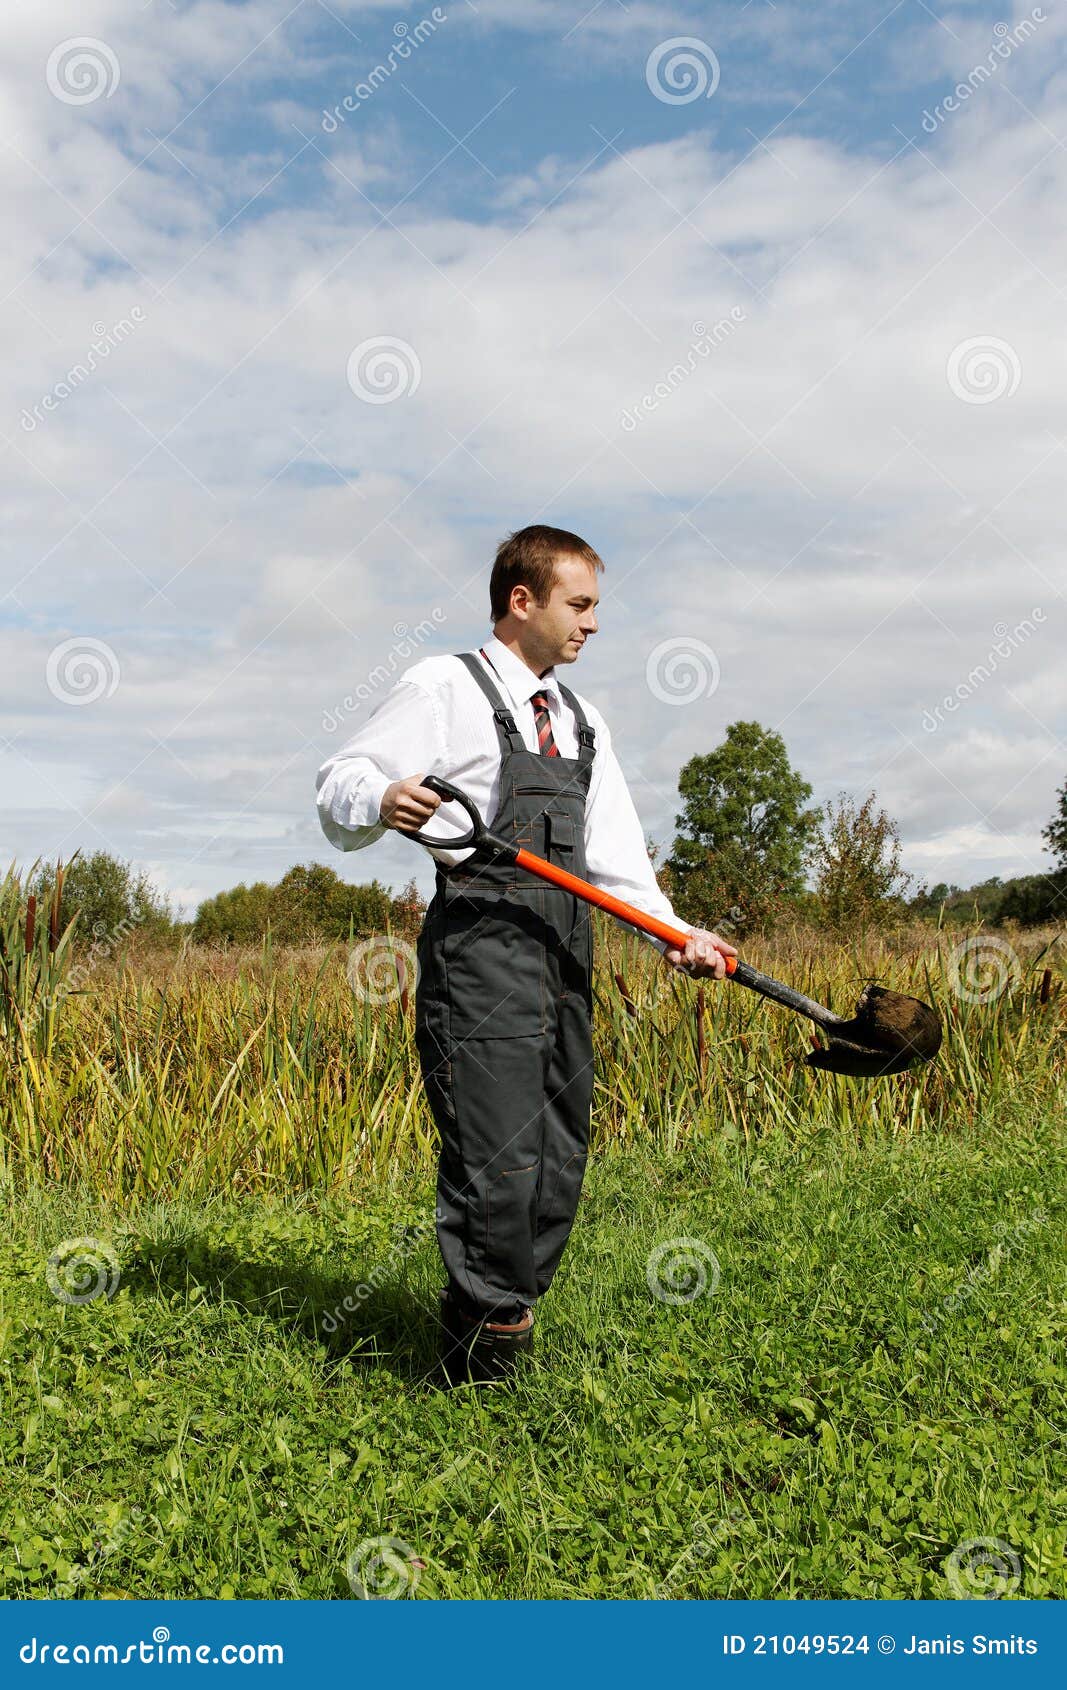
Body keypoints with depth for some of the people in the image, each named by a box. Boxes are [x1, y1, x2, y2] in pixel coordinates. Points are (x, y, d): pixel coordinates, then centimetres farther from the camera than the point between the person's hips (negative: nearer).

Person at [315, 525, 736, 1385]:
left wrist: (671, 930, 0)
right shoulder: (445, 686, 1)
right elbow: (340, 784, -3)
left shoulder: (583, 721, 22)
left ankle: (502, 1339, 23)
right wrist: (384, 801, -26)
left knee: (559, 1166, 9)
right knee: (498, 1166, -9)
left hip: (565, 958, 7)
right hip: (481, 950, -7)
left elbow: (613, 847, 15)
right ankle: (480, 1366, 6)